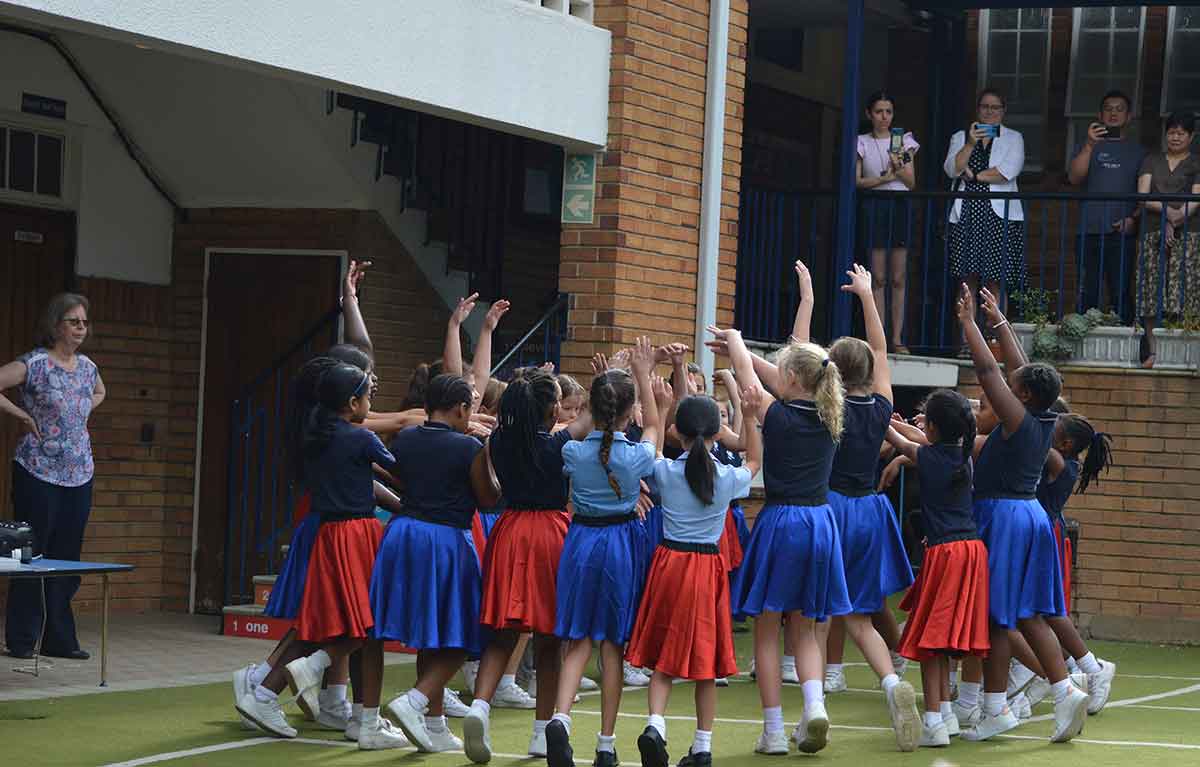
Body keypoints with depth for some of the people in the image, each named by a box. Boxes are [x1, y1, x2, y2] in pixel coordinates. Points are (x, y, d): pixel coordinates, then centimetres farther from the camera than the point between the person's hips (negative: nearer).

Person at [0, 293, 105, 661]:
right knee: (32, 557, -3)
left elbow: (100, 392, 32)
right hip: (39, 473, -6)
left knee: (67, 560, 8)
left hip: (79, 475, 6)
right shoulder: (34, 364, -10)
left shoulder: (87, 367, 10)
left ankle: (60, 639, 15)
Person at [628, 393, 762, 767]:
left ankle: (655, 723, -15)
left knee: (663, 656, 8)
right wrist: (751, 418, 11)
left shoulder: (665, 472, -7)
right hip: (709, 565, 0)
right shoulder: (728, 477, -5)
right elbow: (754, 462, 17)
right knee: (705, 654, 8)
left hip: (669, 562, 0)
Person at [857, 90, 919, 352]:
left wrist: (899, 167, -11)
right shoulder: (862, 143, 7)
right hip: (874, 206, -1)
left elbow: (911, 182, 8)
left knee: (898, 278, -2)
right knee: (879, 278, -3)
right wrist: (886, 177, -12)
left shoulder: (904, 141, 10)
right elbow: (857, 181, 0)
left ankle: (897, 338, -2)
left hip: (899, 207, 1)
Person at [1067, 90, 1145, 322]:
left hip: (1123, 233, -1)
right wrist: (1089, 145, -15)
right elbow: (1074, 178, -3)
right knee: (1088, 293, -2)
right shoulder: (1086, 146, 15)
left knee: (1121, 293, -8)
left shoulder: (1137, 151, 15)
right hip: (1089, 232, 1)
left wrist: (1134, 219, -8)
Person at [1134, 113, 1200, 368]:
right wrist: (1166, 209, -12)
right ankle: (1151, 351, 0)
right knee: (1151, 296, -4)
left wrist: (1174, 221, -14)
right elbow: (1143, 194, 6)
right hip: (1152, 235, 2)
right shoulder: (1152, 161, 18)